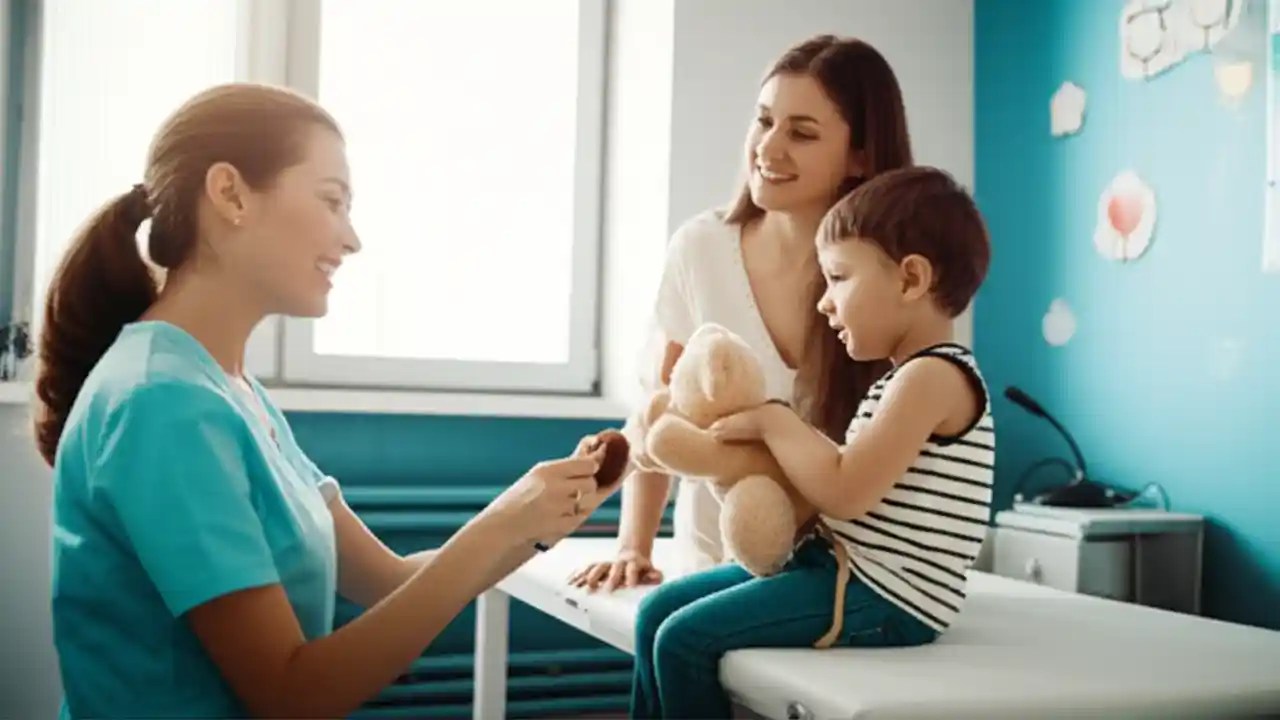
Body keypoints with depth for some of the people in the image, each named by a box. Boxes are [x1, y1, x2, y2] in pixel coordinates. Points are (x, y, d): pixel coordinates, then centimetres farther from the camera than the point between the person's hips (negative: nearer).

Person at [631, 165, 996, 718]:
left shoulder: (933, 376, -16)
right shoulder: (908, 374, 16)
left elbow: (845, 492, -23)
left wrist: (774, 422, -10)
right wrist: (772, 432, 3)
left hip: (882, 597, -10)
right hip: (840, 567, 10)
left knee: (685, 638, -16)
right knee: (659, 612, 7)